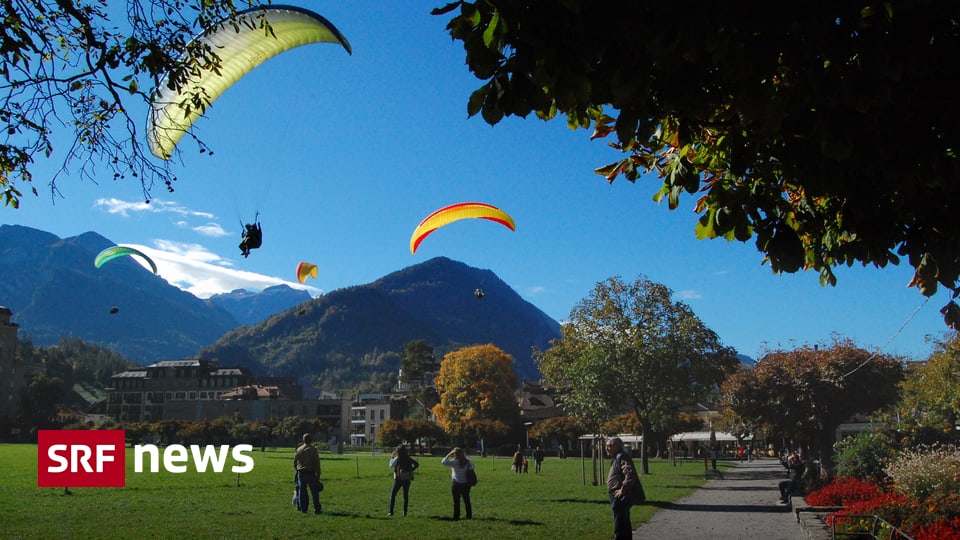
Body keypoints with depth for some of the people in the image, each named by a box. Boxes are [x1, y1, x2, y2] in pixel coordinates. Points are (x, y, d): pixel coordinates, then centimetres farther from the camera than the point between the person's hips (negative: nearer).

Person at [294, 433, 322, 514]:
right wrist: (318, 475, -3)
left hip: (301, 473, 3)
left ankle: (303, 508, 9)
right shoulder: (314, 450, -6)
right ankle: (317, 509, 4)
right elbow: (317, 463, -7)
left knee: (302, 491, 8)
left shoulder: (299, 449, 5)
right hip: (311, 473, -3)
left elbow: (294, 462, 10)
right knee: (314, 492, 3)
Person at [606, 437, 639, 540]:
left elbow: (630, 474, -30)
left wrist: (622, 490, -24)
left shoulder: (621, 457, -17)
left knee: (619, 527, -7)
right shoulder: (617, 457, 16)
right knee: (625, 525, 18)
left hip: (619, 498, -11)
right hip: (618, 497, 11)